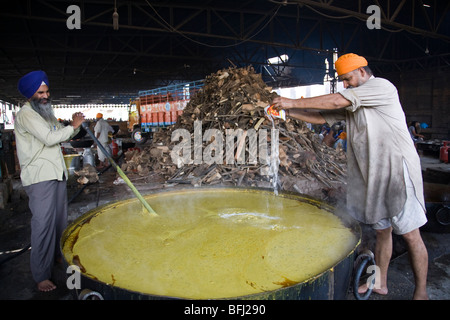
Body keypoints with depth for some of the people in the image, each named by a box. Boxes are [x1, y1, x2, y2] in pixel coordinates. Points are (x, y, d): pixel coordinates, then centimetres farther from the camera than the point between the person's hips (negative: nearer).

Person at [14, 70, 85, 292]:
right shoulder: (26, 114, -9)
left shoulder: (46, 113, 19)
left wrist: (74, 126, 3)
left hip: (57, 173, 9)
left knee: (60, 219, 16)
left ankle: (58, 255, 33)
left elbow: (63, 136, 23)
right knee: (43, 224, -9)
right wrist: (73, 126, -8)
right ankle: (41, 276, -1)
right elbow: (49, 138, -20)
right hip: (39, 176, -9)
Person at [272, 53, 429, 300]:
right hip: (371, 176, 8)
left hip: (397, 171, -8)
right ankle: (380, 283, 27)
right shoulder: (351, 102, 16)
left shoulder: (381, 86, -9)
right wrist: (288, 111, 3)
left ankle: (421, 292, 15)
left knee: (410, 234, 0)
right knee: (381, 230, 15)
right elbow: (321, 117, 14)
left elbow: (336, 101, -18)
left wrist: (294, 102, -14)